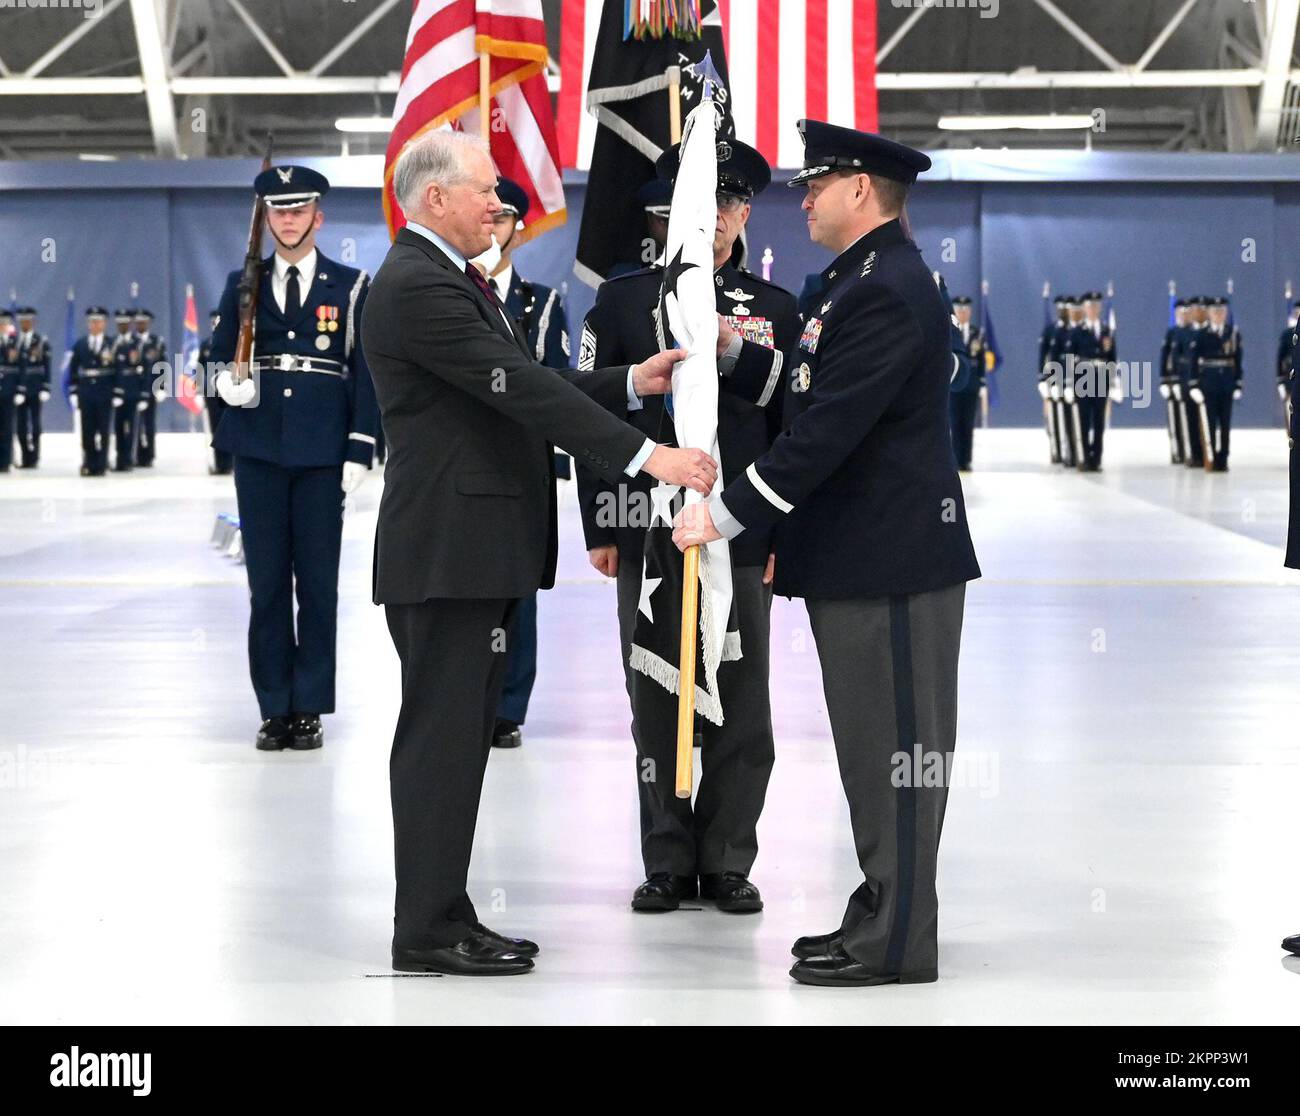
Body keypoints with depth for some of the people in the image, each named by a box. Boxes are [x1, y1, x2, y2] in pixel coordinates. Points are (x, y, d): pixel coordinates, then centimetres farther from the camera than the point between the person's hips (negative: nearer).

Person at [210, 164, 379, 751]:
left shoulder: (350, 287, 5)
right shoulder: (243, 285, 11)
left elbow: (365, 373, 3)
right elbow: (221, 354, 15)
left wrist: (360, 450, -5)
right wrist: (227, 380, -10)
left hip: (322, 455, -2)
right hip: (258, 452, 2)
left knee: (318, 585, 1)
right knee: (266, 582, 3)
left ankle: (310, 709, 6)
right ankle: (274, 708, 9)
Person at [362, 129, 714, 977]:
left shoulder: (451, 281, 18)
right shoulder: (417, 287, -17)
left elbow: (527, 388, 17)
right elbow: (522, 390, -22)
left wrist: (631, 384, 7)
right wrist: (645, 456, -24)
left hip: (478, 547, 11)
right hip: (446, 548, -11)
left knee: (461, 736, 13)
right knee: (441, 735, -5)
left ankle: (446, 915, 19)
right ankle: (427, 931, 0)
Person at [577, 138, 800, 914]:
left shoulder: (776, 311, 8)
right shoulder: (622, 301, 5)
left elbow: (793, 430, 7)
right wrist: (600, 528, -1)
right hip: (649, 532, 0)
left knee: (742, 704, 3)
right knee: (657, 704, 4)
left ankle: (728, 862, 13)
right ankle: (668, 862, 14)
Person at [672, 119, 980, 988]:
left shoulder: (888, 291, -17)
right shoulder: (867, 280, 17)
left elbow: (829, 428, -23)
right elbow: (808, 394, 19)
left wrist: (727, 514, -20)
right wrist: (732, 354, 6)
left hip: (894, 561, -11)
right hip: (858, 556, 11)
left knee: (895, 745, -4)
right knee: (877, 745, 15)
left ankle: (898, 942, 1)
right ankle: (881, 911, 23)